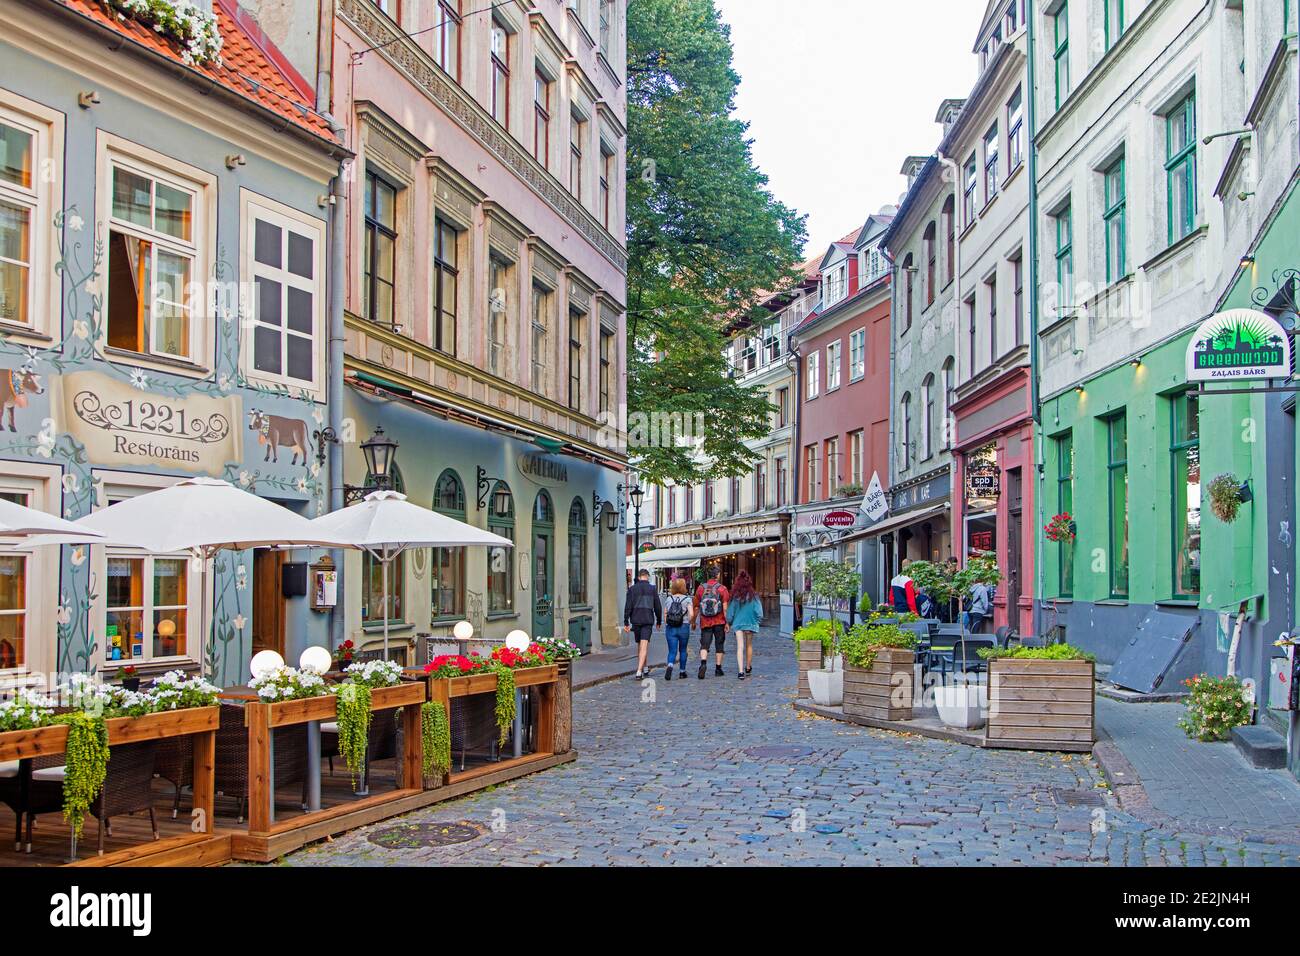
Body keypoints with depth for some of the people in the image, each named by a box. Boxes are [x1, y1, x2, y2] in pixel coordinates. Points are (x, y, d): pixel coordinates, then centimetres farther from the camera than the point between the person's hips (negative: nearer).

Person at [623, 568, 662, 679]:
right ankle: (639, 671, -19)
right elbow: (658, 606, 4)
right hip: (648, 620, -2)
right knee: (644, 646, -7)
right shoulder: (652, 589, 1)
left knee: (640, 645, 18)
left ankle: (645, 668, 31)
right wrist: (659, 621, 17)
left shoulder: (632, 589, 1)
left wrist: (626, 622, -2)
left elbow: (628, 606, -4)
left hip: (636, 620, 2)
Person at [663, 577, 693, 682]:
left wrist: (666, 626, 17)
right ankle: (682, 672, 22)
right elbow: (691, 614, -14)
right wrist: (688, 622, 4)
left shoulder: (669, 599, 4)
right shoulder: (687, 599, -4)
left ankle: (670, 666, -26)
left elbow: (665, 613, 7)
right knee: (682, 650, 15)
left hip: (670, 628, 1)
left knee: (672, 651, 1)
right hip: (683, 628, -1)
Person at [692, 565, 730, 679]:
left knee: (704, 644, 0)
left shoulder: (700, 588, 3)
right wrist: (727, 622, -5)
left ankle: (703, 663, -25)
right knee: (719, 645, 10)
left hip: (705, 622, 1)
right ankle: (718, 668, 14)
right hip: (719, 622, -1)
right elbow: (725, 608, -9)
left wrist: (693, 621, 18)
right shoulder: (722, 588, -4)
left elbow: (696, 607, 7)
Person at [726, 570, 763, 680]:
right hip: (751, 623, 1)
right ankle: (748, 668, 32)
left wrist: (729, 622, 15)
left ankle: (741, 671, -18)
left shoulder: (735, 596, -6)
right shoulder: (753, 595, -7)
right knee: (749, 646, 18)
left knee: (740, 647, -5)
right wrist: (758, 621, 9)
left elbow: (730, 611, 1)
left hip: (738, 623, -1)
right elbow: (758, 611, -6)